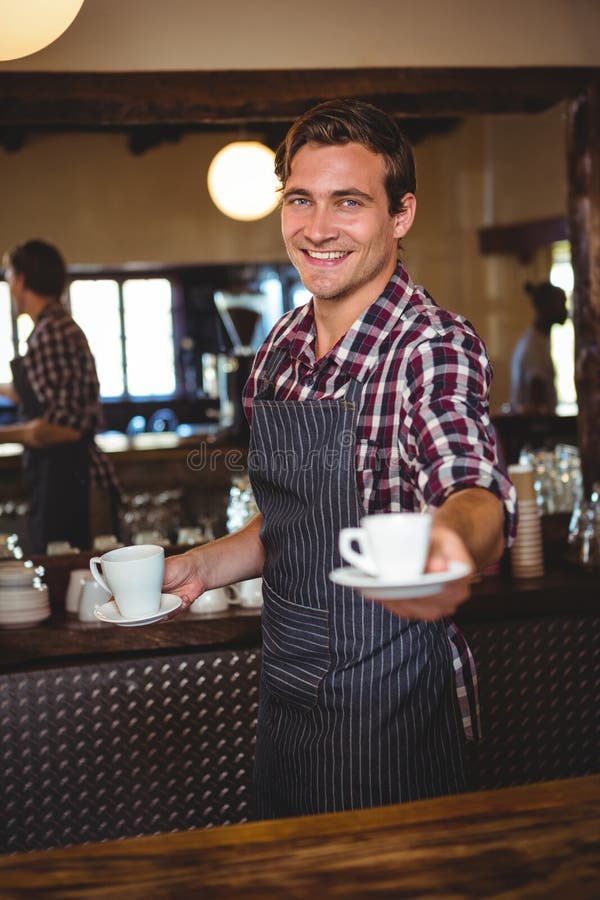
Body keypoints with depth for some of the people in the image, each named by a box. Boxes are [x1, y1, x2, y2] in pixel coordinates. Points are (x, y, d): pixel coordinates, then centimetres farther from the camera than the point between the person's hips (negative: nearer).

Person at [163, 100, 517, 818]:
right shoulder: (282, 346, 4)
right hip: (284, 694, 7)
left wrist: (450, 538, -58)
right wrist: (201, 566, 1)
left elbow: (475, 489, -36)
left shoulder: (435, 347, -17)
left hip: (390, 705, -6)